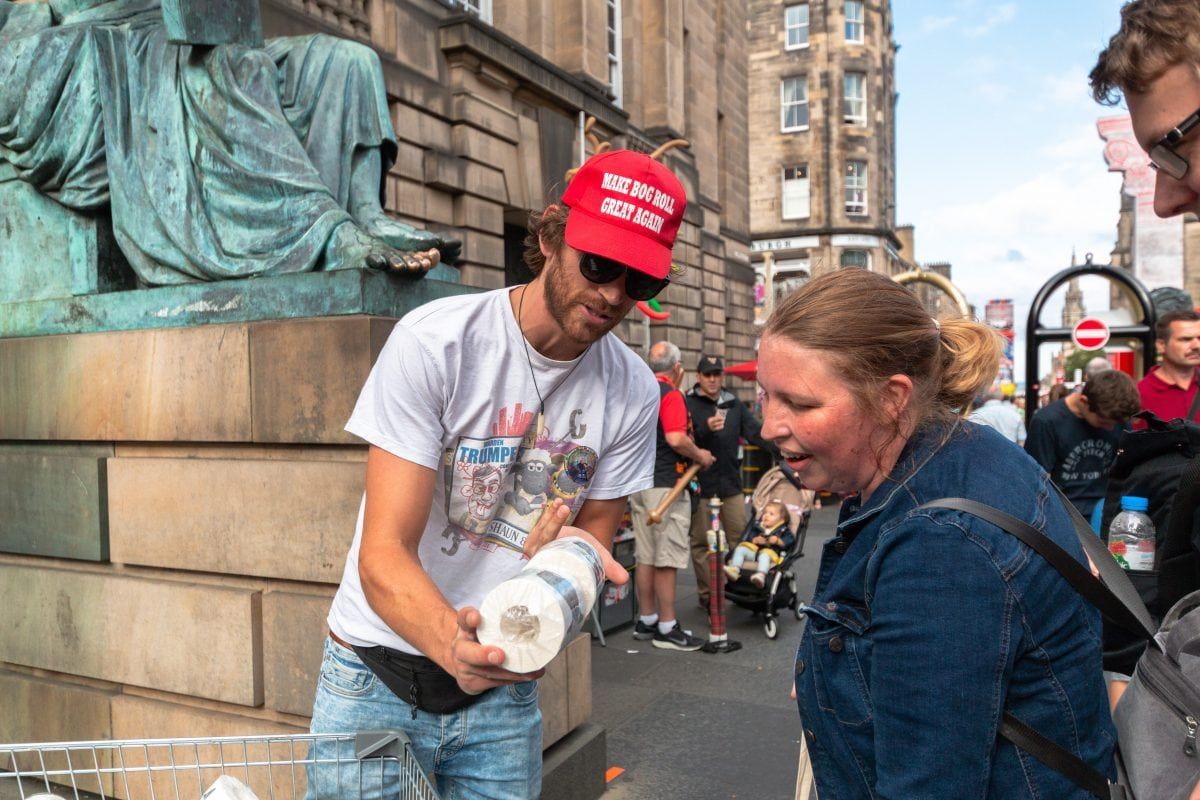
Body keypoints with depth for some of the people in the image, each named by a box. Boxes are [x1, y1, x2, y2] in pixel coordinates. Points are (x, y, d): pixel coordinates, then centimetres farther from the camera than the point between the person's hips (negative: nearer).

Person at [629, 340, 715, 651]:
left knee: (645, 556, 13)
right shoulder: (671, 395, -13)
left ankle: (646, 620, 21)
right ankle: (667, 628, 3)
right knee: (667, 559, -2)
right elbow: (676, 439, -25)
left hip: (639, 483, 9)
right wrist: (700, 455, -9)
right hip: (665, 485, -8)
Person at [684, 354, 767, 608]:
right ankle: (706, 593, 15)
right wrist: (706, 430, -28)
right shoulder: (688, 404, -4)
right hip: (701, 485, -4)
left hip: (731, 483, 5)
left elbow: (755, 432, 5)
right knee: (702, 543, 4)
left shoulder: (734, 404, 11)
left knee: (740, 538, 10)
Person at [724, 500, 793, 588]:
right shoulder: (757, 526, 22)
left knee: (764, 555, -38)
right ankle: (734, 569, -36)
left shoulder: (783, 530, 13)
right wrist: (755, 540, -6)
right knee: (740, 548, -18)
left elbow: (790, 541, 1)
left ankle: (761, 574, -64)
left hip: (771, 552, -4)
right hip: (754, 550, 5)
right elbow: (748, 538, 15)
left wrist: (778, 541, -13)